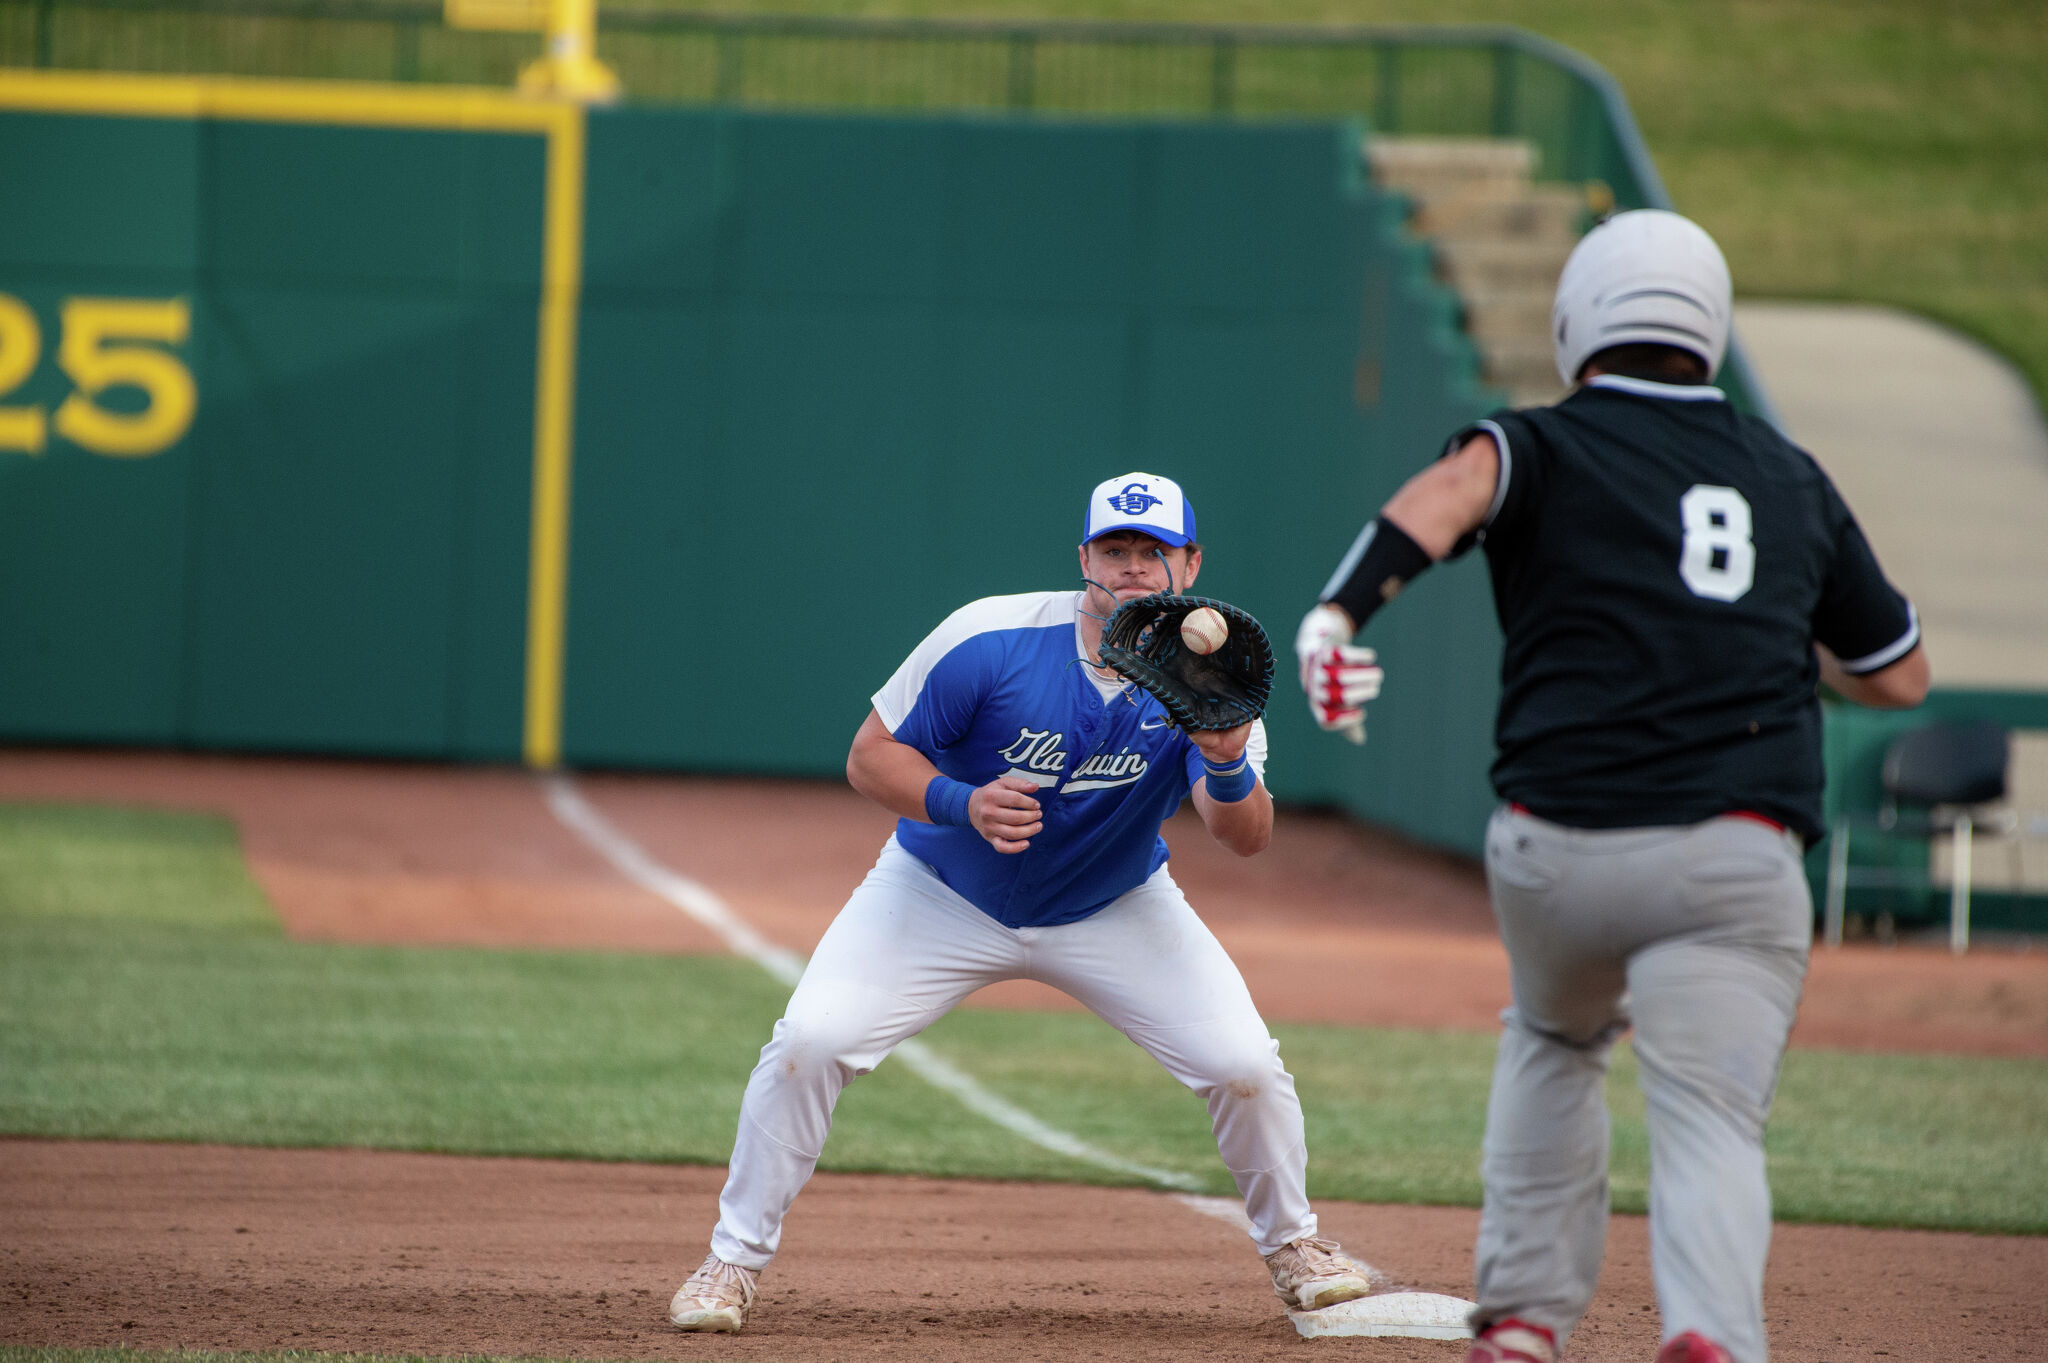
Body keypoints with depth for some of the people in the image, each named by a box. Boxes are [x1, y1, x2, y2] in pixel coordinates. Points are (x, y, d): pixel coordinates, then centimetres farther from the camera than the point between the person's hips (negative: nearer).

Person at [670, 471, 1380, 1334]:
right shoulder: (990, 641, -25)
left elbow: (1244, 839, -29)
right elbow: (870, 757, -18)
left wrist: (1228, 765, -50)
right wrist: (962, 803, -36)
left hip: (1116, 908, 1)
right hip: (943, 896, -1)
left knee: (1245, 1064, -11)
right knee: (810, 1041, -18)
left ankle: (1291, 1245, 18)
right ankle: (734, 1260, 0)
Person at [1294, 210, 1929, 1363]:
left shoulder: (1549, 444, 9)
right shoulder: (1790, 476, 19)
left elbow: (1451, 490, -16)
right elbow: (1901, 674, 26)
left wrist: (1339, 610, -31)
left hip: (1559, 851, 0)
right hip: (1735, 860, 0)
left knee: (1556, 1041, 30)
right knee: (1711, 1117, -9)